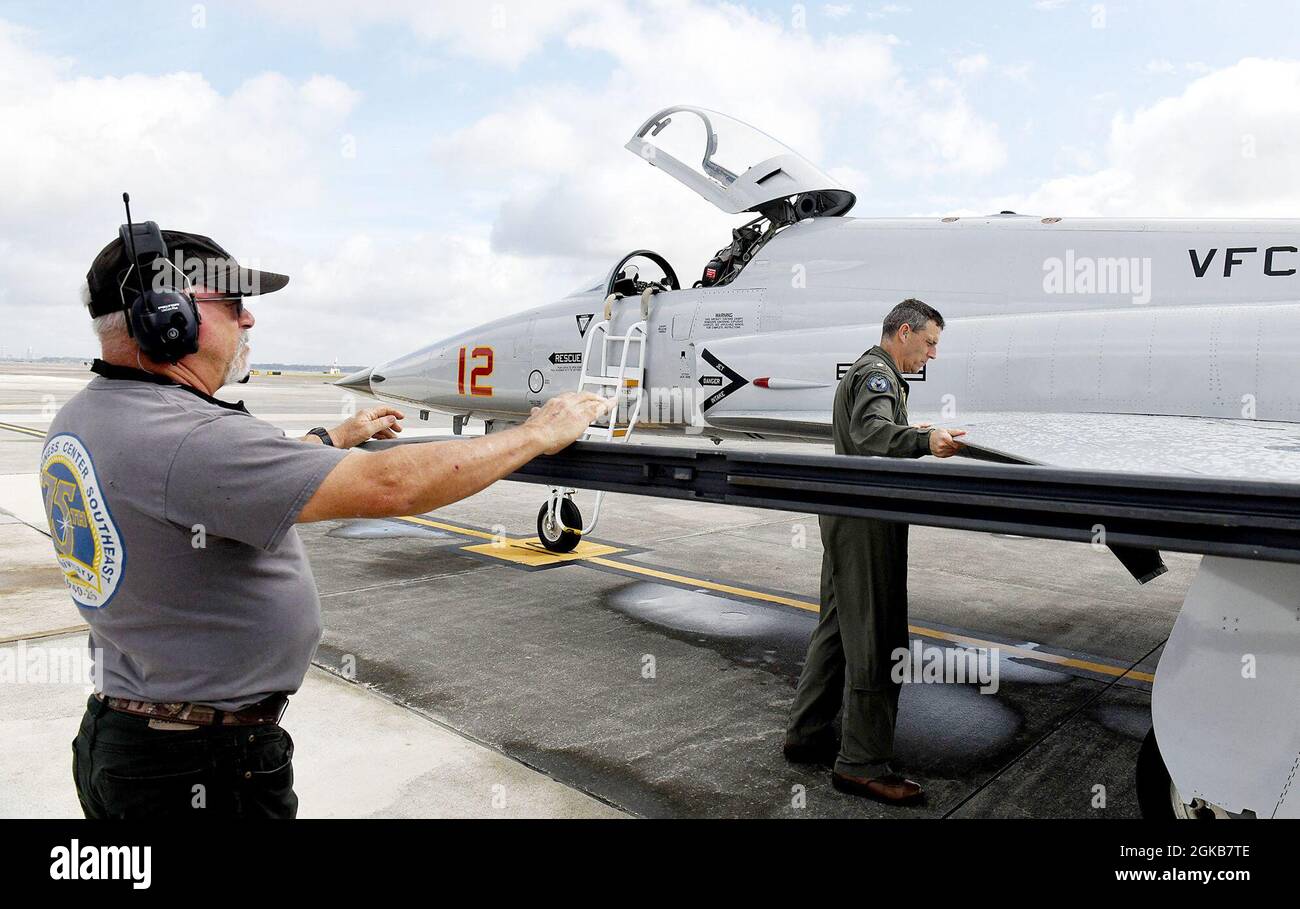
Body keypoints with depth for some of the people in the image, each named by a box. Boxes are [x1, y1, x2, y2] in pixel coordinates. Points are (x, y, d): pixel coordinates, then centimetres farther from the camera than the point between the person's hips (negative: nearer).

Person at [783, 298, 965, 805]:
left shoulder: (864, 370, 22)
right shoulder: (877, 373, -12)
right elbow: (870, 433, -32)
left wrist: (915, 432, 31)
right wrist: (924, 441, -47)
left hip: (846, 516, 11)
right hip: (867, 521, -11)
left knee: (838, 627, 16)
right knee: (876, 639, -6)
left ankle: (807, 734, 25)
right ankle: (862, 762, 1)